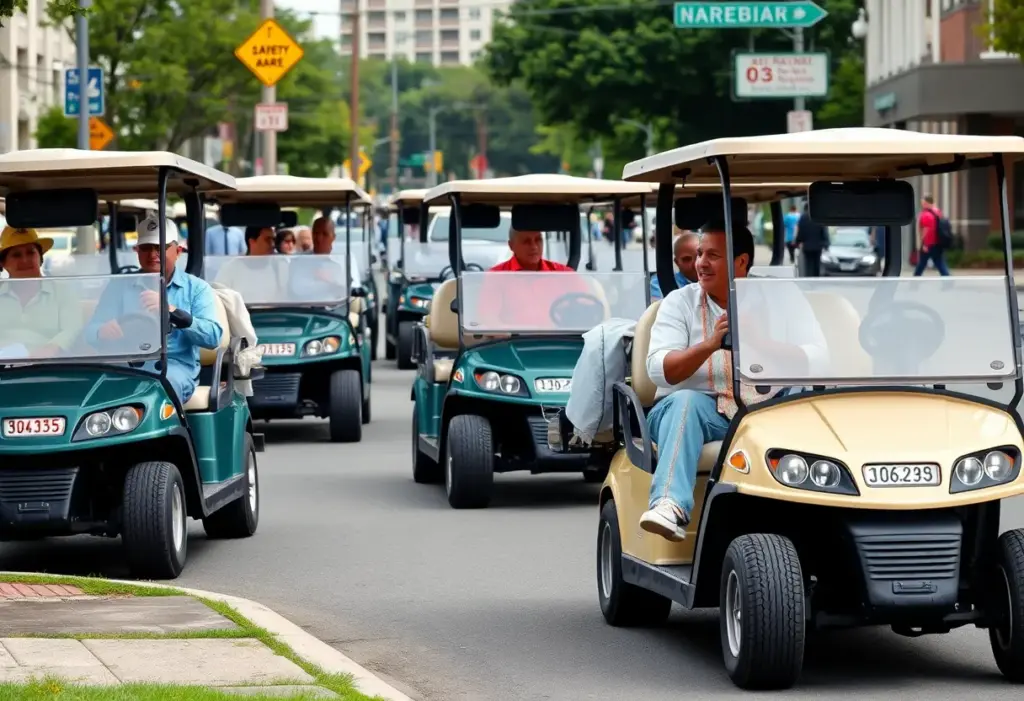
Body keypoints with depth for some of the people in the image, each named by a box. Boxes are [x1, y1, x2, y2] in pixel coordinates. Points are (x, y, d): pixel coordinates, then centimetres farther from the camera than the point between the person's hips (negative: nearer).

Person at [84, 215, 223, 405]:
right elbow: (91, 332, 7)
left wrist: (171, 311, -20)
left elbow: (213, 337, -4)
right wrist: (104, 331, -20)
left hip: (175, 366, -1)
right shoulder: (120, 287, 17)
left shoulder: (196, 288, 12)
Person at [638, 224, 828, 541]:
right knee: (685, 402, -33)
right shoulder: (680, 302, 7)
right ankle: (670, 506, -51)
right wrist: (709, 345, -24)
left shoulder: (781, 296, 7)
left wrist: (760, 345, -23)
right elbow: (659, 370, -7)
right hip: (700, 411, -1)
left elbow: (816, 360, -6)